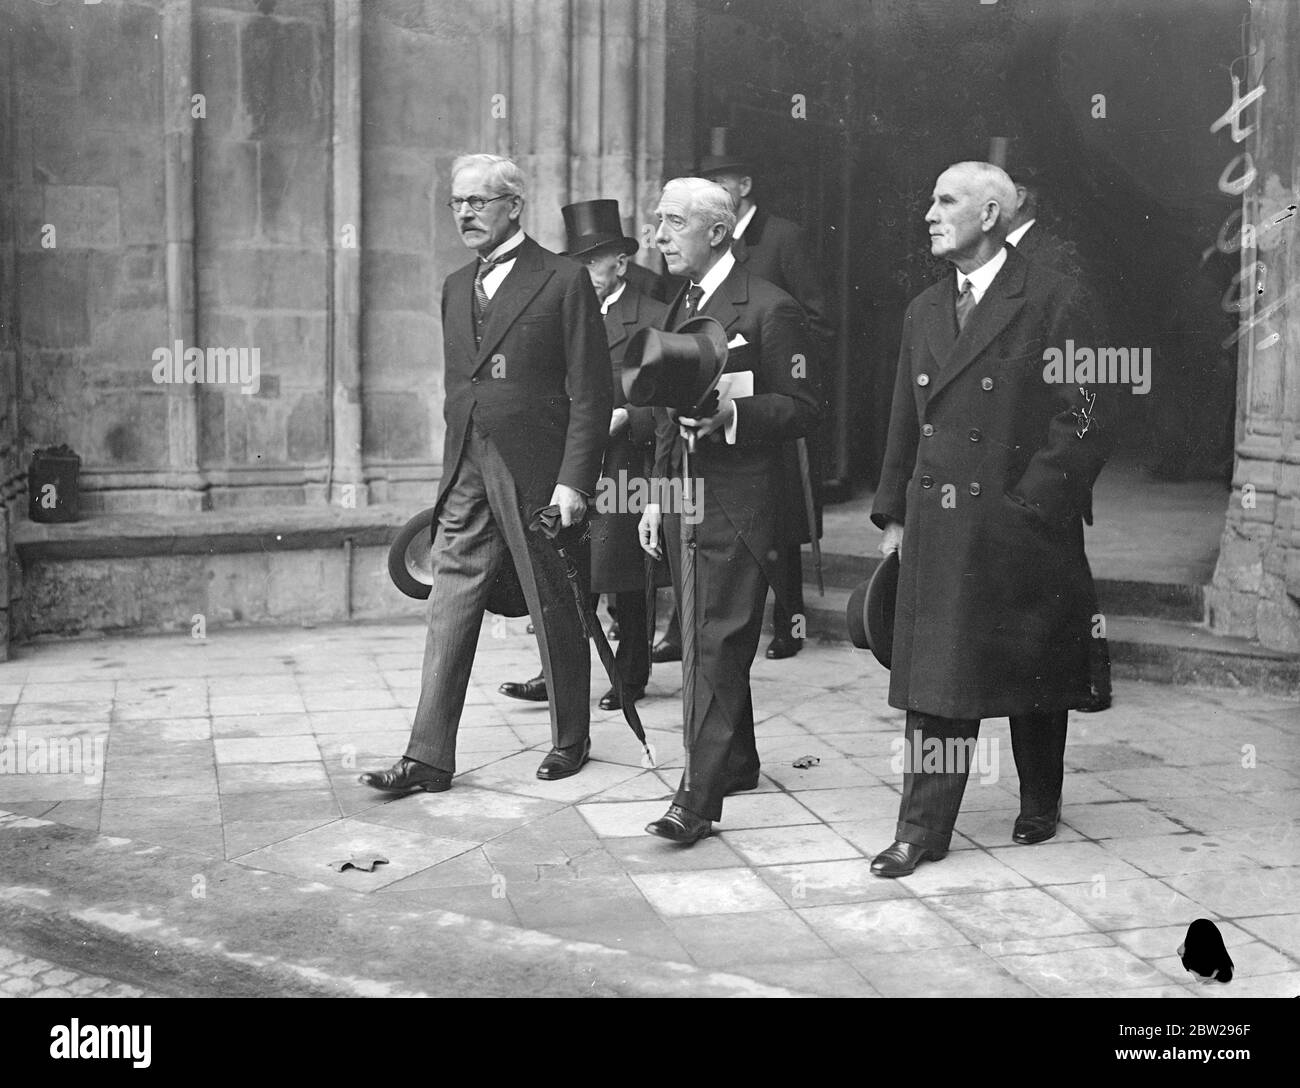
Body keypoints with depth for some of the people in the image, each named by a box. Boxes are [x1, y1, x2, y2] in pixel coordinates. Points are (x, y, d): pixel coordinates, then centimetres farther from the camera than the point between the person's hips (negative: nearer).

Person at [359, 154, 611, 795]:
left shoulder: (564, 281, -5)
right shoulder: (456, 287, 15)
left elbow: (590, 395, -8)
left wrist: (573, 481, -15)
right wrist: (454, 467, 14)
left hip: (539, 475, -5)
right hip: (467, 475, 6)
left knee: (555, 614, 7)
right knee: (449, 612, 0)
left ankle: (571, 741, 24)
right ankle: (429, 758, 2)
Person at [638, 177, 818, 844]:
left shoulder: (769, 309, -9)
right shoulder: (680, 308, 17)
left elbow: (800, 408, -9)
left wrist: (732, 414, -25)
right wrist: (656, 496, 18)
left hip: (738, 506, -8)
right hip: (682, 502, 8)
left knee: (721, 645, -9)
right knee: (702, 641, 14)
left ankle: (700, 797, -9)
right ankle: (737, 763, 29)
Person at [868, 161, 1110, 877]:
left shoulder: (1054, 302, -6)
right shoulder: (924, 311, 13)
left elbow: (1081, 423, -9)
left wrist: (1030, 506, -13)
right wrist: (893, 514, 10)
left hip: (1021, 530, -4)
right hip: (937, 529, 5)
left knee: (1034, 679, 10)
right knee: (935, 680, 2)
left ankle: (1040, 806, 31)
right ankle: (923, 831, 8)